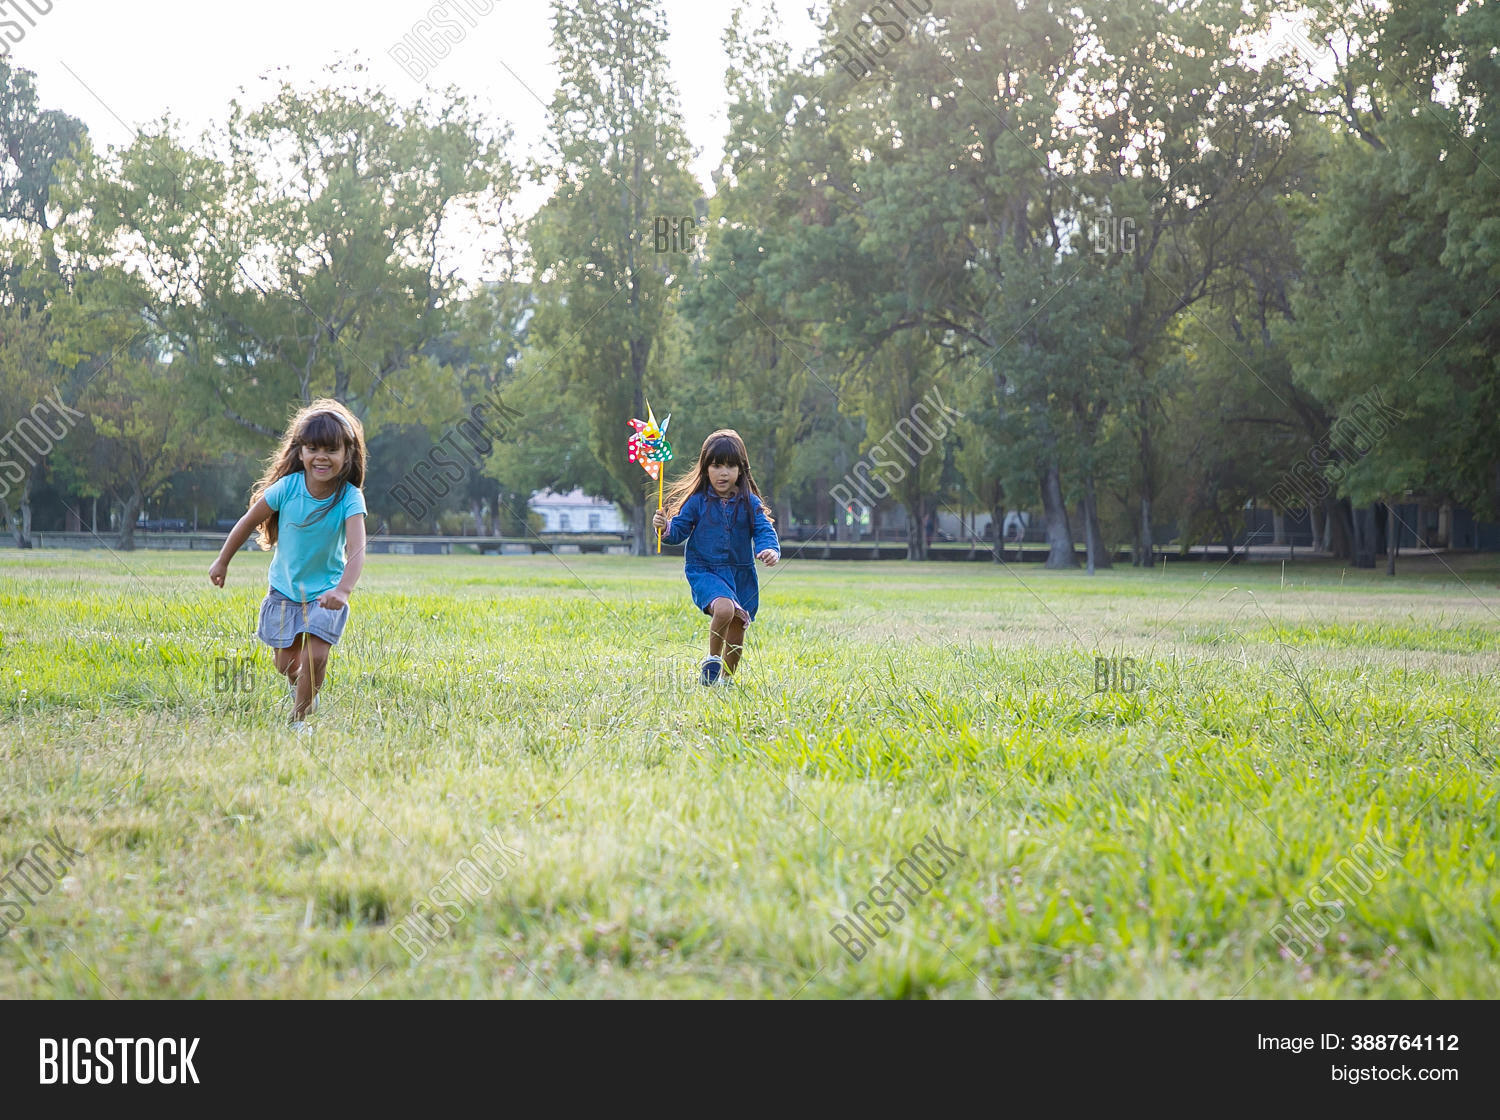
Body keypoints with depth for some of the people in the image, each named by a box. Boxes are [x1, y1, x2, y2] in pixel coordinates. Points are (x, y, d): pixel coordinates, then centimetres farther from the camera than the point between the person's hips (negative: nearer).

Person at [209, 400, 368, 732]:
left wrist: (343, 590, -53)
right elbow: (249, 521, -4)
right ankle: (296, 681, 45)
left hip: (325, 590, -2)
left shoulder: (350, 498, -24)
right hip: (284, 589, 2)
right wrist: (222, 562, 6)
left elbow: (356, 550, -36)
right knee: (286, 663, 8)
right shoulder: (287, 487, -20)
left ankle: (298, 717, 11)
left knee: (316, 656, -14)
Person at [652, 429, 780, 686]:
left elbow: (763, 530, -4)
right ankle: (713, 659, -7)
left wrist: (770, 550, -25)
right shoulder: (697, 501, -3)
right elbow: (679, 529, -1)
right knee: (724, 608, -31)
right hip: (704, 571, -3)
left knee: (737, 630, 8)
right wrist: (665, 529, -24)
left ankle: (727, 677, 33)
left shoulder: (750, 503, 0)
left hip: (741, 573, 3)